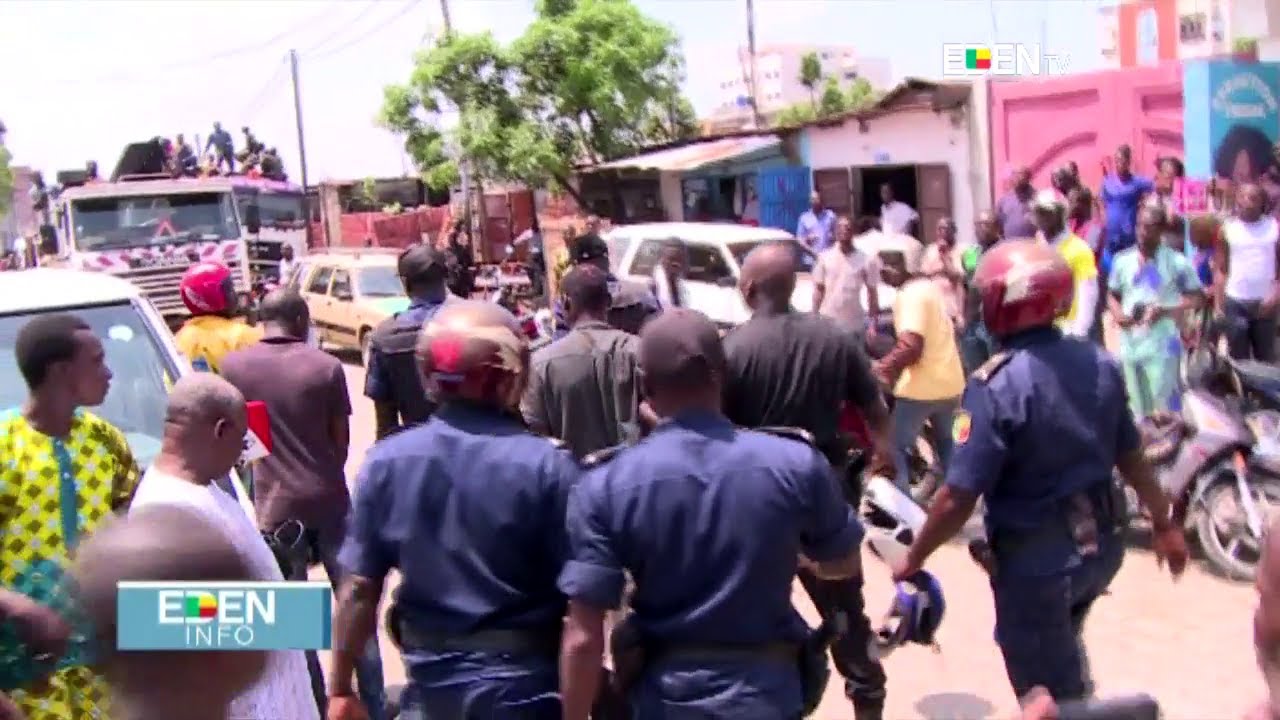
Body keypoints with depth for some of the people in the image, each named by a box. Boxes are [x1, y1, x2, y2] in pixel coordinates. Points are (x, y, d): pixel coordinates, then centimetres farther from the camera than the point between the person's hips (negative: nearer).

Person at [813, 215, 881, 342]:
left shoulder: (866, 260, -4)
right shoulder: (824, 257, -1)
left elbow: (872, 293, 1)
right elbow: (819, 289, 6)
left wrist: (873, 324, -2)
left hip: (855, 325, -1)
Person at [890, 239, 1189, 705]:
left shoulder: (996, 385, -23)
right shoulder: (1099, 362, -4)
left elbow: (958, 499, -23)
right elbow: (1131, 457, 6)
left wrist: (914, 558, -9)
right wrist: (1163, 524, 20)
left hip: (1037, 555, -7)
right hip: (1104, 543, 7)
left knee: (1047, 694, 13)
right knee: (1062, 645, 34)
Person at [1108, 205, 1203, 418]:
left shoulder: (1177, 262, -5)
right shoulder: (1122, 261, 6)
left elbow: (1195, 298, -1)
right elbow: (1113, 296, 16)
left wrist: (1164, 311, -17)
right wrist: (1117, 314, -6)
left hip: (1162, 346, -4)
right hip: (1130, 345, 4)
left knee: (1165, 408, -6)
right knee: (1137, 408, 14)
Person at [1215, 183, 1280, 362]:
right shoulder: (1227, 229, 2)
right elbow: (1220, 270, 4)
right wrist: (1218, 303, -2)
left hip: (1265, 301, 0)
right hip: (1235, 301, 0)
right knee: (1238, 357, 5)